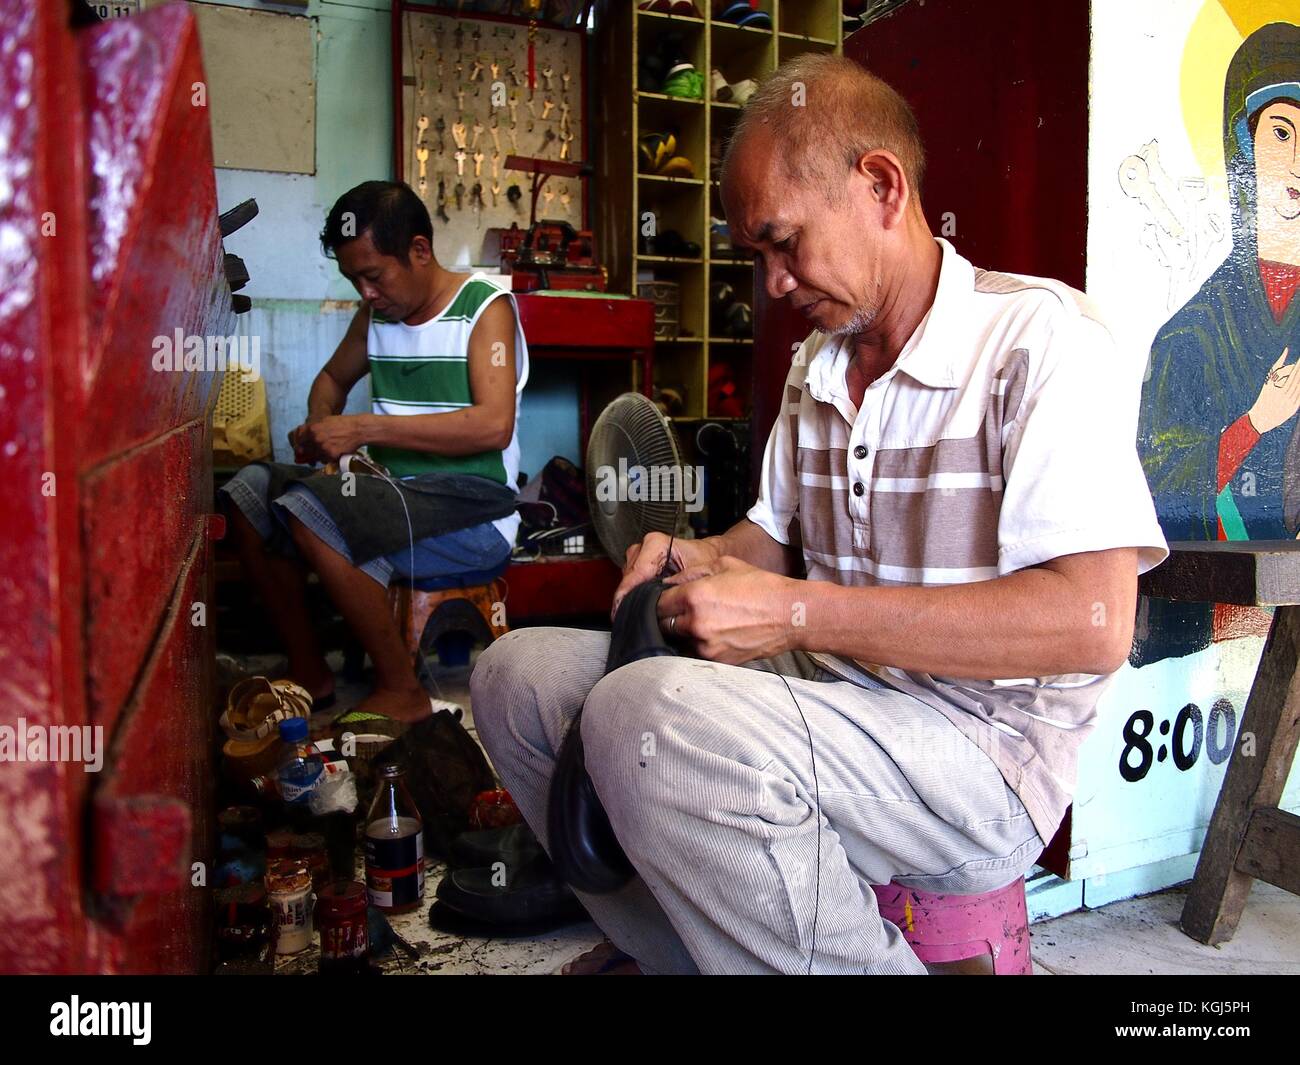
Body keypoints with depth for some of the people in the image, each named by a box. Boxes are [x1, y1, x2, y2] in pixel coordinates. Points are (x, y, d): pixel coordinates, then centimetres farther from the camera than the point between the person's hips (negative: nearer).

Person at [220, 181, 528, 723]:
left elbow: (494, 425, -22)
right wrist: (320, 425, 7)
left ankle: (401, 691, -13)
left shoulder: (485, 307, -7)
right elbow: (333, 377, 31)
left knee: (309, 511, -27)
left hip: (473, 507, -8)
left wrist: (364, 428, -23)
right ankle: (308, 670, 6)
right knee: (249, 491, -4)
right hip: (396, 490, 8)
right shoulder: (377, 313, 13)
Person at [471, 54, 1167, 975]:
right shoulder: (815, 366, 14)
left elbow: (1091, 624, -22)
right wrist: (701, 561, 0)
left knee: (650, 713, -33)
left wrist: (796, 613, -23)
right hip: (821, 692, 8)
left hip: (980, 753, -8)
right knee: (519, 674, 0)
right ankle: (679, 951, 5)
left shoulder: (1041, 338, -11)